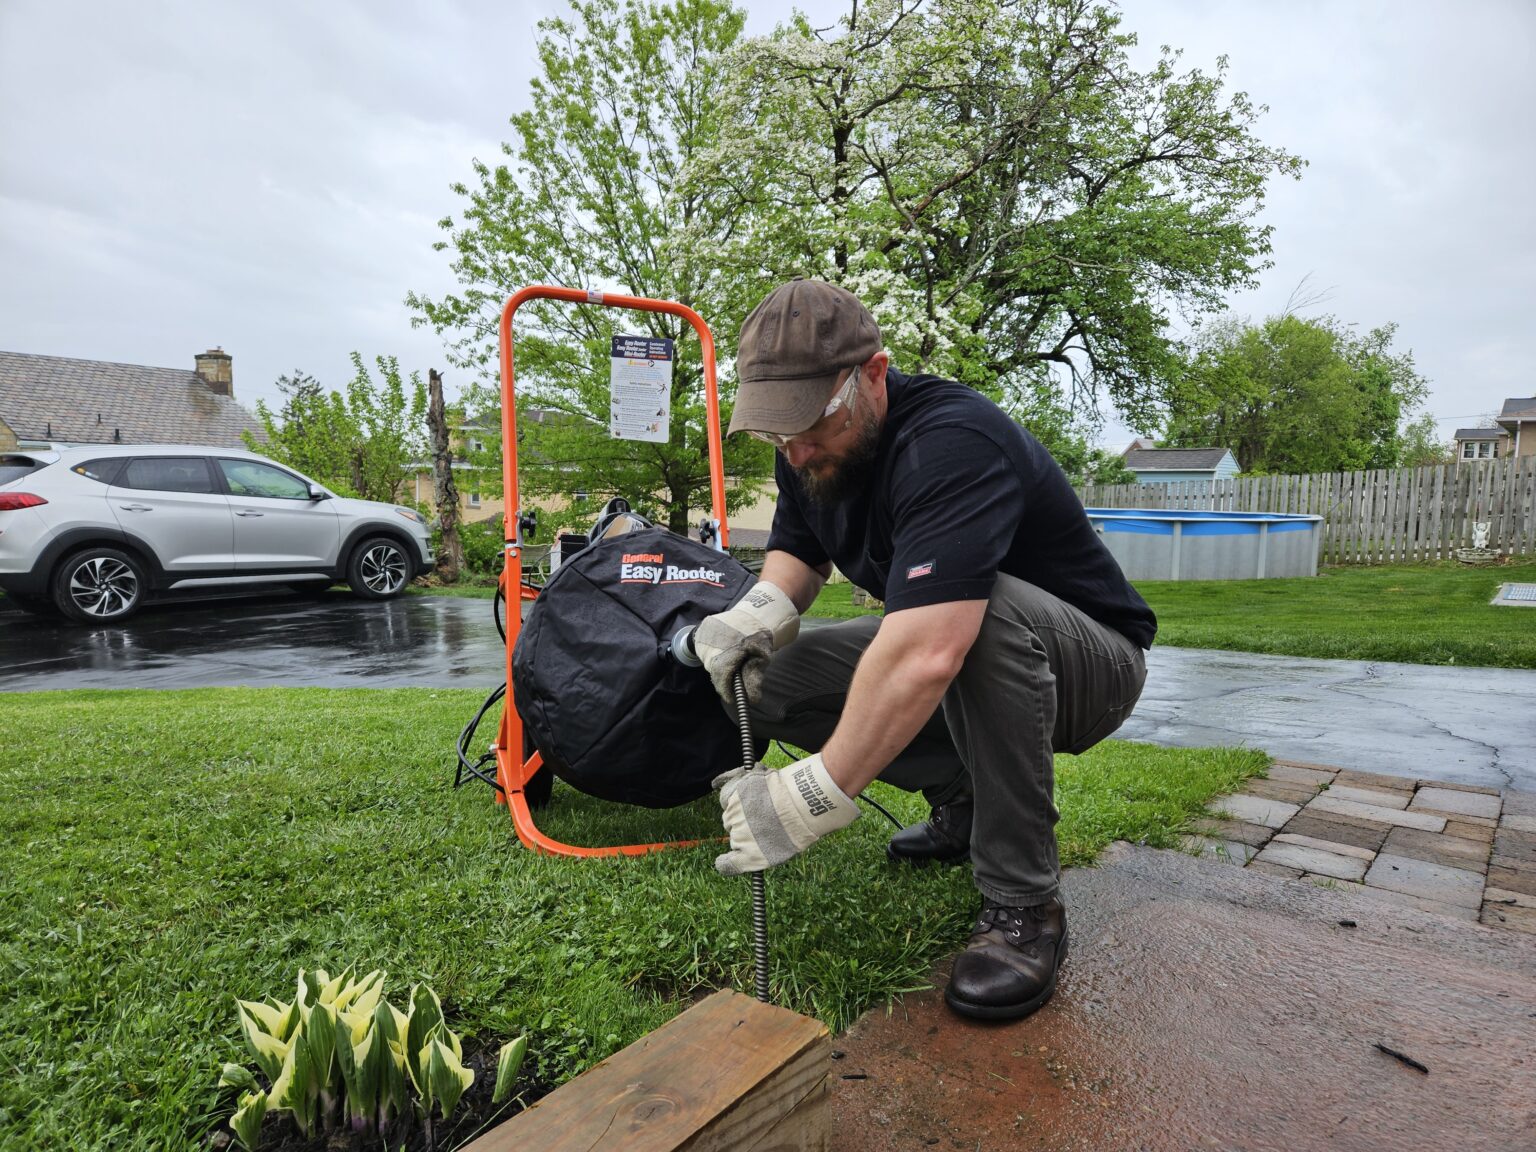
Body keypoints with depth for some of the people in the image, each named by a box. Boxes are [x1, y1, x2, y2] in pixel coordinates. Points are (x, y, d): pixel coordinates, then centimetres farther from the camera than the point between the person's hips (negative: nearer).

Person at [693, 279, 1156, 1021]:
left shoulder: (951, 443, -33)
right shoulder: (811, 451, -6)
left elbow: (927, 655, -44)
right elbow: (797, 550, 10)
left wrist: (814, 799, -40)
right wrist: (761, 606, -14)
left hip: (1088, 665, -7)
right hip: (948, 667, 7)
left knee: (982, 609, -40)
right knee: (774, 679, -7)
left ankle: (1025, 904, -23)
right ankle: (963, 800, 9)